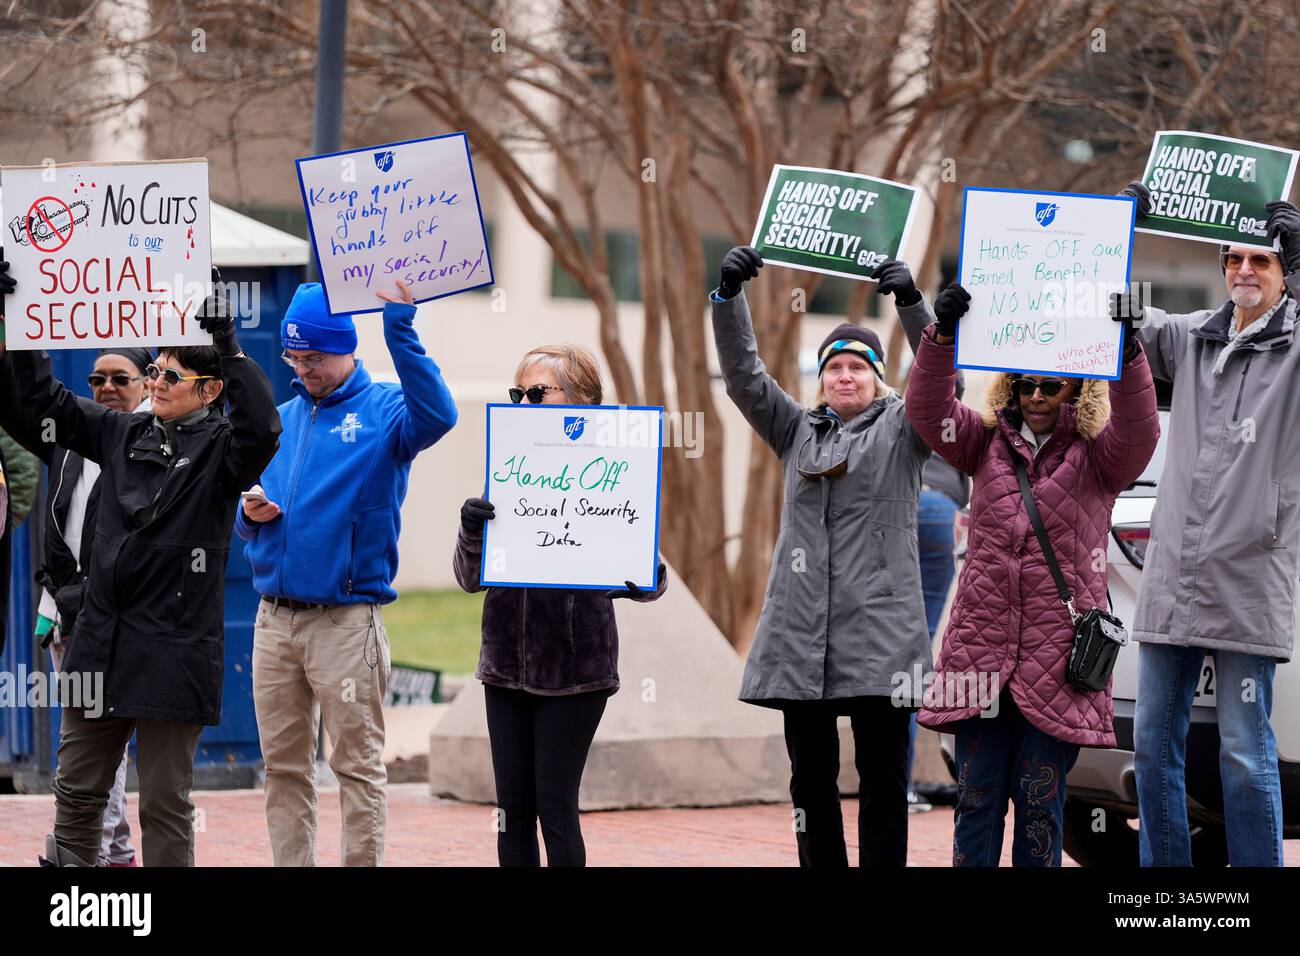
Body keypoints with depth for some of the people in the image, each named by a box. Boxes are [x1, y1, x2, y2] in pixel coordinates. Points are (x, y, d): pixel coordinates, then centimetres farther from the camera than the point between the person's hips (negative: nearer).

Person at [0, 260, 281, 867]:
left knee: (165, 804, 2)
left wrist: (230, 349, -29)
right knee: (77, 789, 10)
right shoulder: (121, 433, 12)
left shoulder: (220, 448, -4)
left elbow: (261, 428, -25)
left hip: (173, 653, -5)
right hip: (100, 643, 6)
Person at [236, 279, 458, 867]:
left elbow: (436, 416, -26)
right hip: (275, 616, 6)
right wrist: (251, 515, -3)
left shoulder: (383, 410, -2)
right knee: (283, 767, 8)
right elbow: (245, 522, 21)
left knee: (358, 764, -3)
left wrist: (400, 333, -33)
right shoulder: (280, 421, 15)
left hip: (346, 619, -5)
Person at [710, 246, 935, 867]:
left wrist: (912, 303, -22)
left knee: (882, 775, -3)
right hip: (801, 630, 4)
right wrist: (728, 295, -6)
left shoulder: (902, 430, 7)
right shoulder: (797, 430, 17)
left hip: (878, 629, -4)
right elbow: (743, 375, 8)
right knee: (810, 777, 6)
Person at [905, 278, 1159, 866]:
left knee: (1040, 800, 1)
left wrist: (1127, 356, -31)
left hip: (1057, 653, -2)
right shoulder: (988, 444, 12)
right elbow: (929, 410, -2)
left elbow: (1138, 431, -16)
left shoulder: (1097, 458, 4)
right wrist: (941, 333, -17)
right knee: (978, 795, 3)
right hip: (982, 641, 2)